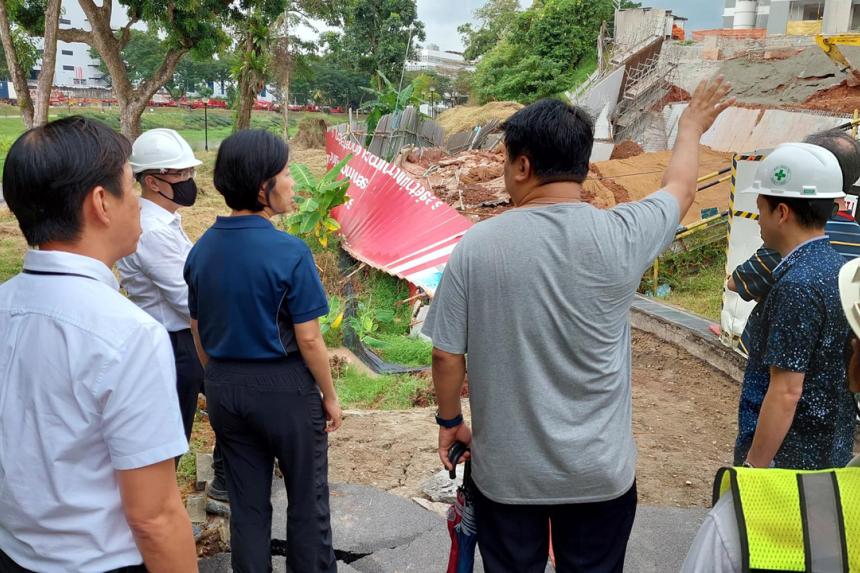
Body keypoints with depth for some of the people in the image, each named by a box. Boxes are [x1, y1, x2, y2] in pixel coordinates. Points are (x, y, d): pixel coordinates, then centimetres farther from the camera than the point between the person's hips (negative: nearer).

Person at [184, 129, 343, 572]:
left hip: (224, 387, 6)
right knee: (307, 501, 12)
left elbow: (198, 332, 7)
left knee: (247, 504, 16)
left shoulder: (201, 249, -1)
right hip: (283, 387, -5)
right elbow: (308, 339, -16)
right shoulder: (289, 252, -19)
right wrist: (330, 396, -2)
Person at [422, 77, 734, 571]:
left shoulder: (476, 246, -13)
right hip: (599, 471, 0)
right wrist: (691, 128, 29)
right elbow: (680, 189, 9)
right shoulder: (619, 237, -13)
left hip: (505, 470, 0)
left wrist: (450, 421, 12)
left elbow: (447, 354, -6)